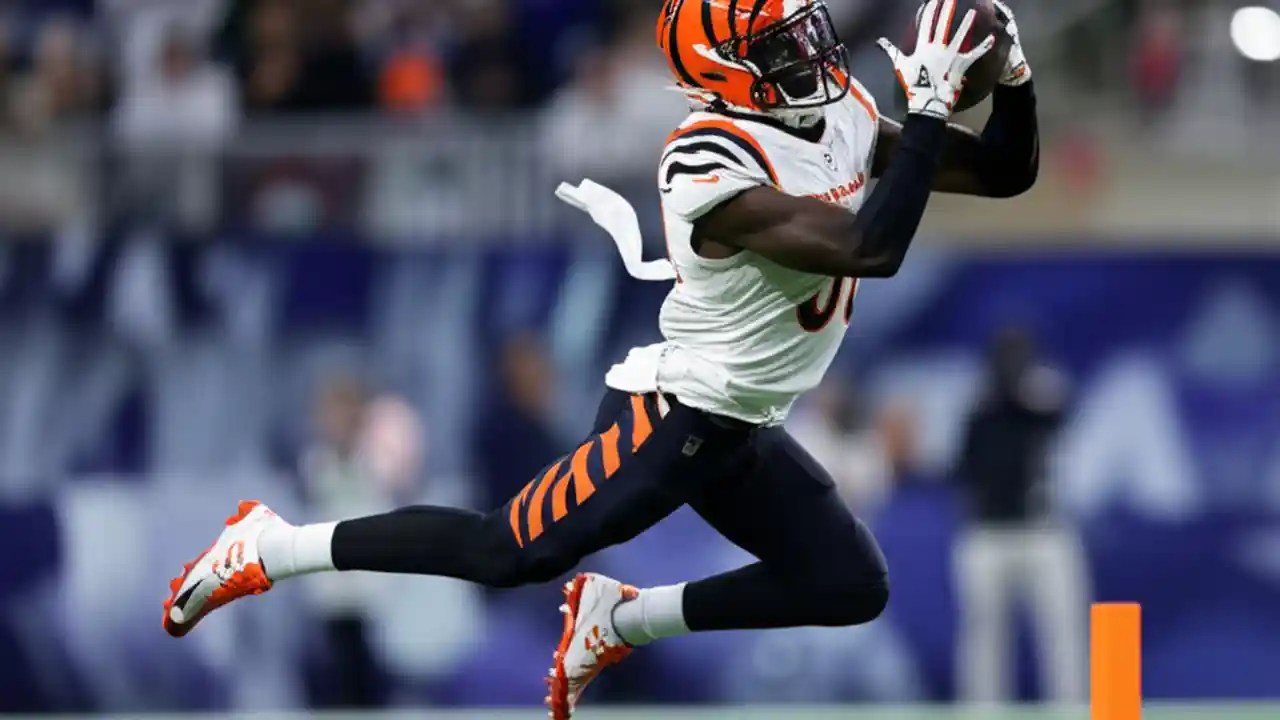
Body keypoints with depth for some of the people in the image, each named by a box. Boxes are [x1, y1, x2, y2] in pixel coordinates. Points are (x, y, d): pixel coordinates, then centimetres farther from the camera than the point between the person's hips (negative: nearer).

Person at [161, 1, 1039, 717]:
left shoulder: (843, 114, -2)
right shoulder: (713, 170, -28)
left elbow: (1004, 173, 4)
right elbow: (871, 251, -36)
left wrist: (1014, 81, -16)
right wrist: (932, 101, -35)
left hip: (739, 434, 9)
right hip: (671, 419, -9)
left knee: (852, 588, 6)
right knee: (504, 553, -5)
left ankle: (619, 618, 16)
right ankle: (269, 547, 8)